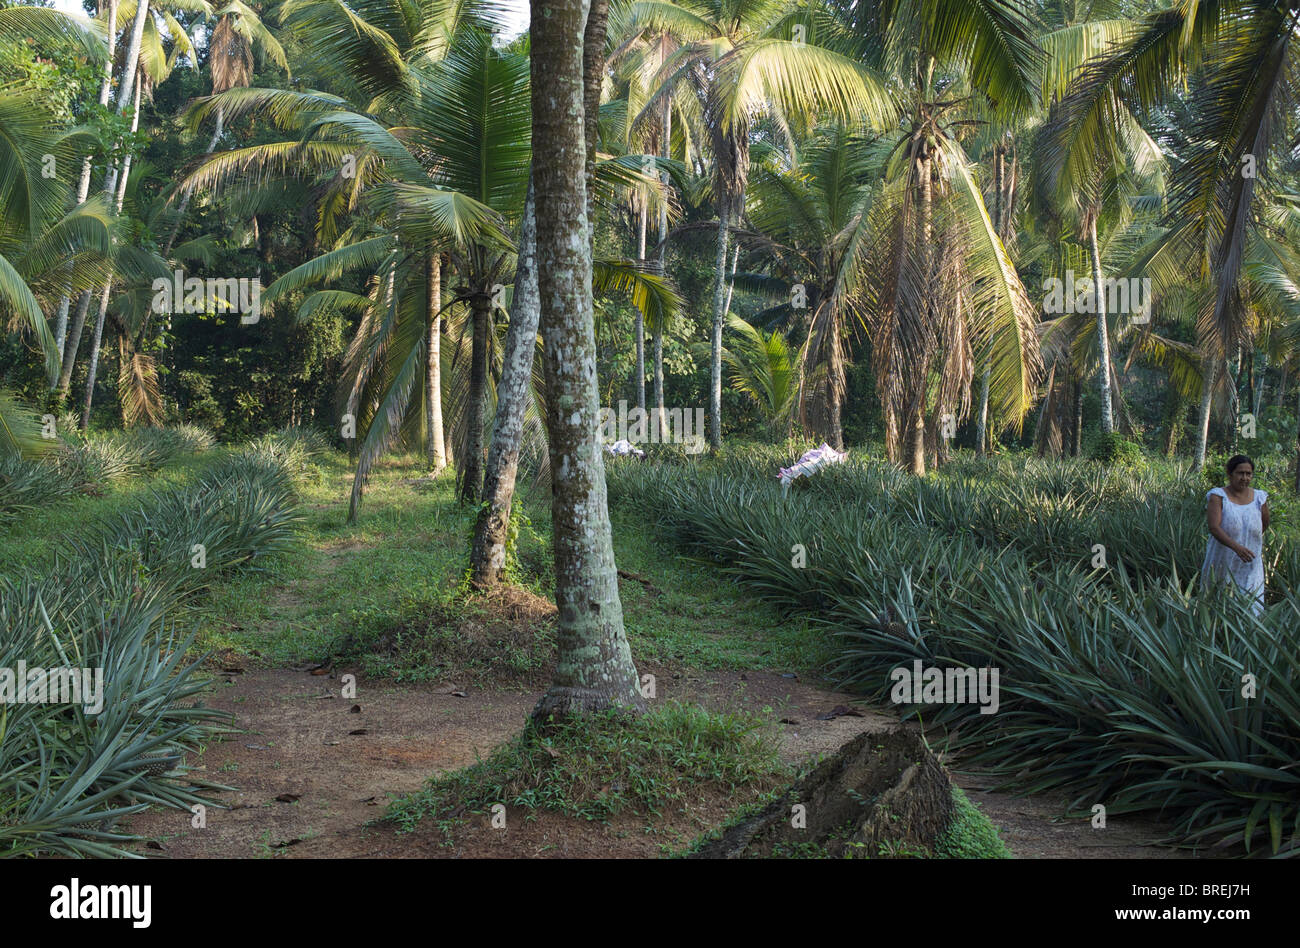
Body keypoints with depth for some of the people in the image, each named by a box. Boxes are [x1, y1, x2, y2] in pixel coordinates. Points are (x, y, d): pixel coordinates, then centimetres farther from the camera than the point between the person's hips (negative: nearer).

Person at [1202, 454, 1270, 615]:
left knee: (1252, 608, -6)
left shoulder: (1259, 498, 4)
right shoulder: (1218, 496, -7)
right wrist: (1236, 547, -32)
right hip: (1222, 564, -2)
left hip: (1249, 567, 2)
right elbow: (1214, 528, -20)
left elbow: (1264, 526, 22)